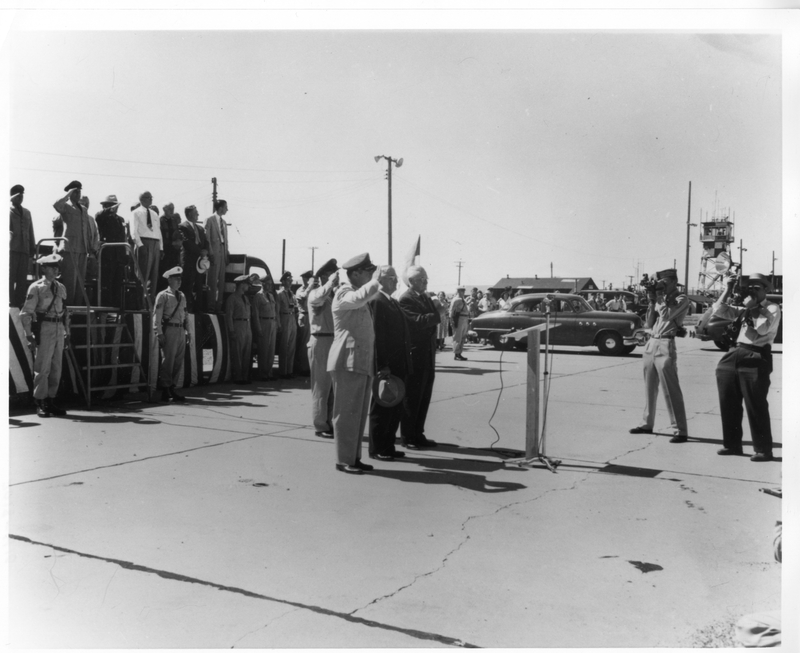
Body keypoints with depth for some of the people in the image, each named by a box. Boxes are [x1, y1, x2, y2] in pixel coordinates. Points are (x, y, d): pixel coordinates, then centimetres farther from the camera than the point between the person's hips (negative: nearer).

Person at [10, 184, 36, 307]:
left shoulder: (27, 212, 21)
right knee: (10, 277, -8)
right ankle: (10, 302, -8)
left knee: (22, 279, 2)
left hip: (25, 249, 5)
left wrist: (33, 249, 13)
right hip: (12, 248, -5)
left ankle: (19, 302, 4)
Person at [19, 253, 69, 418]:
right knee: (42, 368, -4)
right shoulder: (36, 288, -4)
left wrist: (66, 332, 13)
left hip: (59, 330, 6)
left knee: (56, 368, 8)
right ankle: (40, 404, 4)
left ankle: (50, 401, 18)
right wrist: (29, 335, -10)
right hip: (44, 329, -6)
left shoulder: (61, 288, 14)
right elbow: (25, 313, -6)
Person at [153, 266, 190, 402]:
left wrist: (188, 331, 14)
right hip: (169, 330, -7)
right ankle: (164, 388, 4)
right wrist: (159, 333, -13)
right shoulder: (163, 295, -3)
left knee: (179, 361, 7)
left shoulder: (182, 296, 17)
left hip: (181, 331, 7)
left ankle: (171, 388, 16)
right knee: (168, 360, -5)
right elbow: (157, 315, -7)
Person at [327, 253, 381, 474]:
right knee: (347, 414, -4)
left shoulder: (360, 296, 20)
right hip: (348, 362, -9)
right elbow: (361, 296, -31)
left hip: (363, 363, 9)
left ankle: (354, 457, 19)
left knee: (359, 413, 11)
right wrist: (375, 280, -16)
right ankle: (344, 460, 2)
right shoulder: (343, 294, -10)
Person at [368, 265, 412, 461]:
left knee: (396, 408, 14)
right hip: (385, 367, -9)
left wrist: (406, 364, 13)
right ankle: (376, 449, 12)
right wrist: (382, 366, -21)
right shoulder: (377, 301, -12)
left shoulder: (394, 302, 17)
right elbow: (377, 335, -18)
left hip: (399, 366, 9)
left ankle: (388, 446, 24)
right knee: (381, 408, 1)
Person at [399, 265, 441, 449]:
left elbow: (430, 320, 14)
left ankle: (418, 434, 20)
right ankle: (407, 436, 8)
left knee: (424, 397, 12)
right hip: (415, 355, -8)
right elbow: (417, 321, -24)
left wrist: (438, 310, -2)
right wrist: (438, 315, -17)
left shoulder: (426, 298, 17)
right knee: (412, 398, -1)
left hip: (428, 355, 8)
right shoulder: (406, 299, -11)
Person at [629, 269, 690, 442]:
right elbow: (648, 324, 14)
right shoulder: (661, 299, 17)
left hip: (665, 346, -7)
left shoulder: (681, 299, -3)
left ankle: (680, 431, -7)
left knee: (671, 390, -9)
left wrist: (660, 297, -6)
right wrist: (651, 301, 5)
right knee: (649, 388, 13)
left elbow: (667, 315, -19)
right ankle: (647, 423, 23)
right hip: (651, 344, 7)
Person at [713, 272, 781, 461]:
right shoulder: (743, 308, 18)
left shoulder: (772, 309, 0)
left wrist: (752, 308, -8)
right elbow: (718, 310, 11)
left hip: (756, 358, -7)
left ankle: (763, 449, 6)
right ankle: (732, 444, 20)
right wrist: (728, 290, 8)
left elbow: (763, 328, -16)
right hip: (735, 355, 7)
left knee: (756, 407, -4)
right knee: (729, 403, 9)